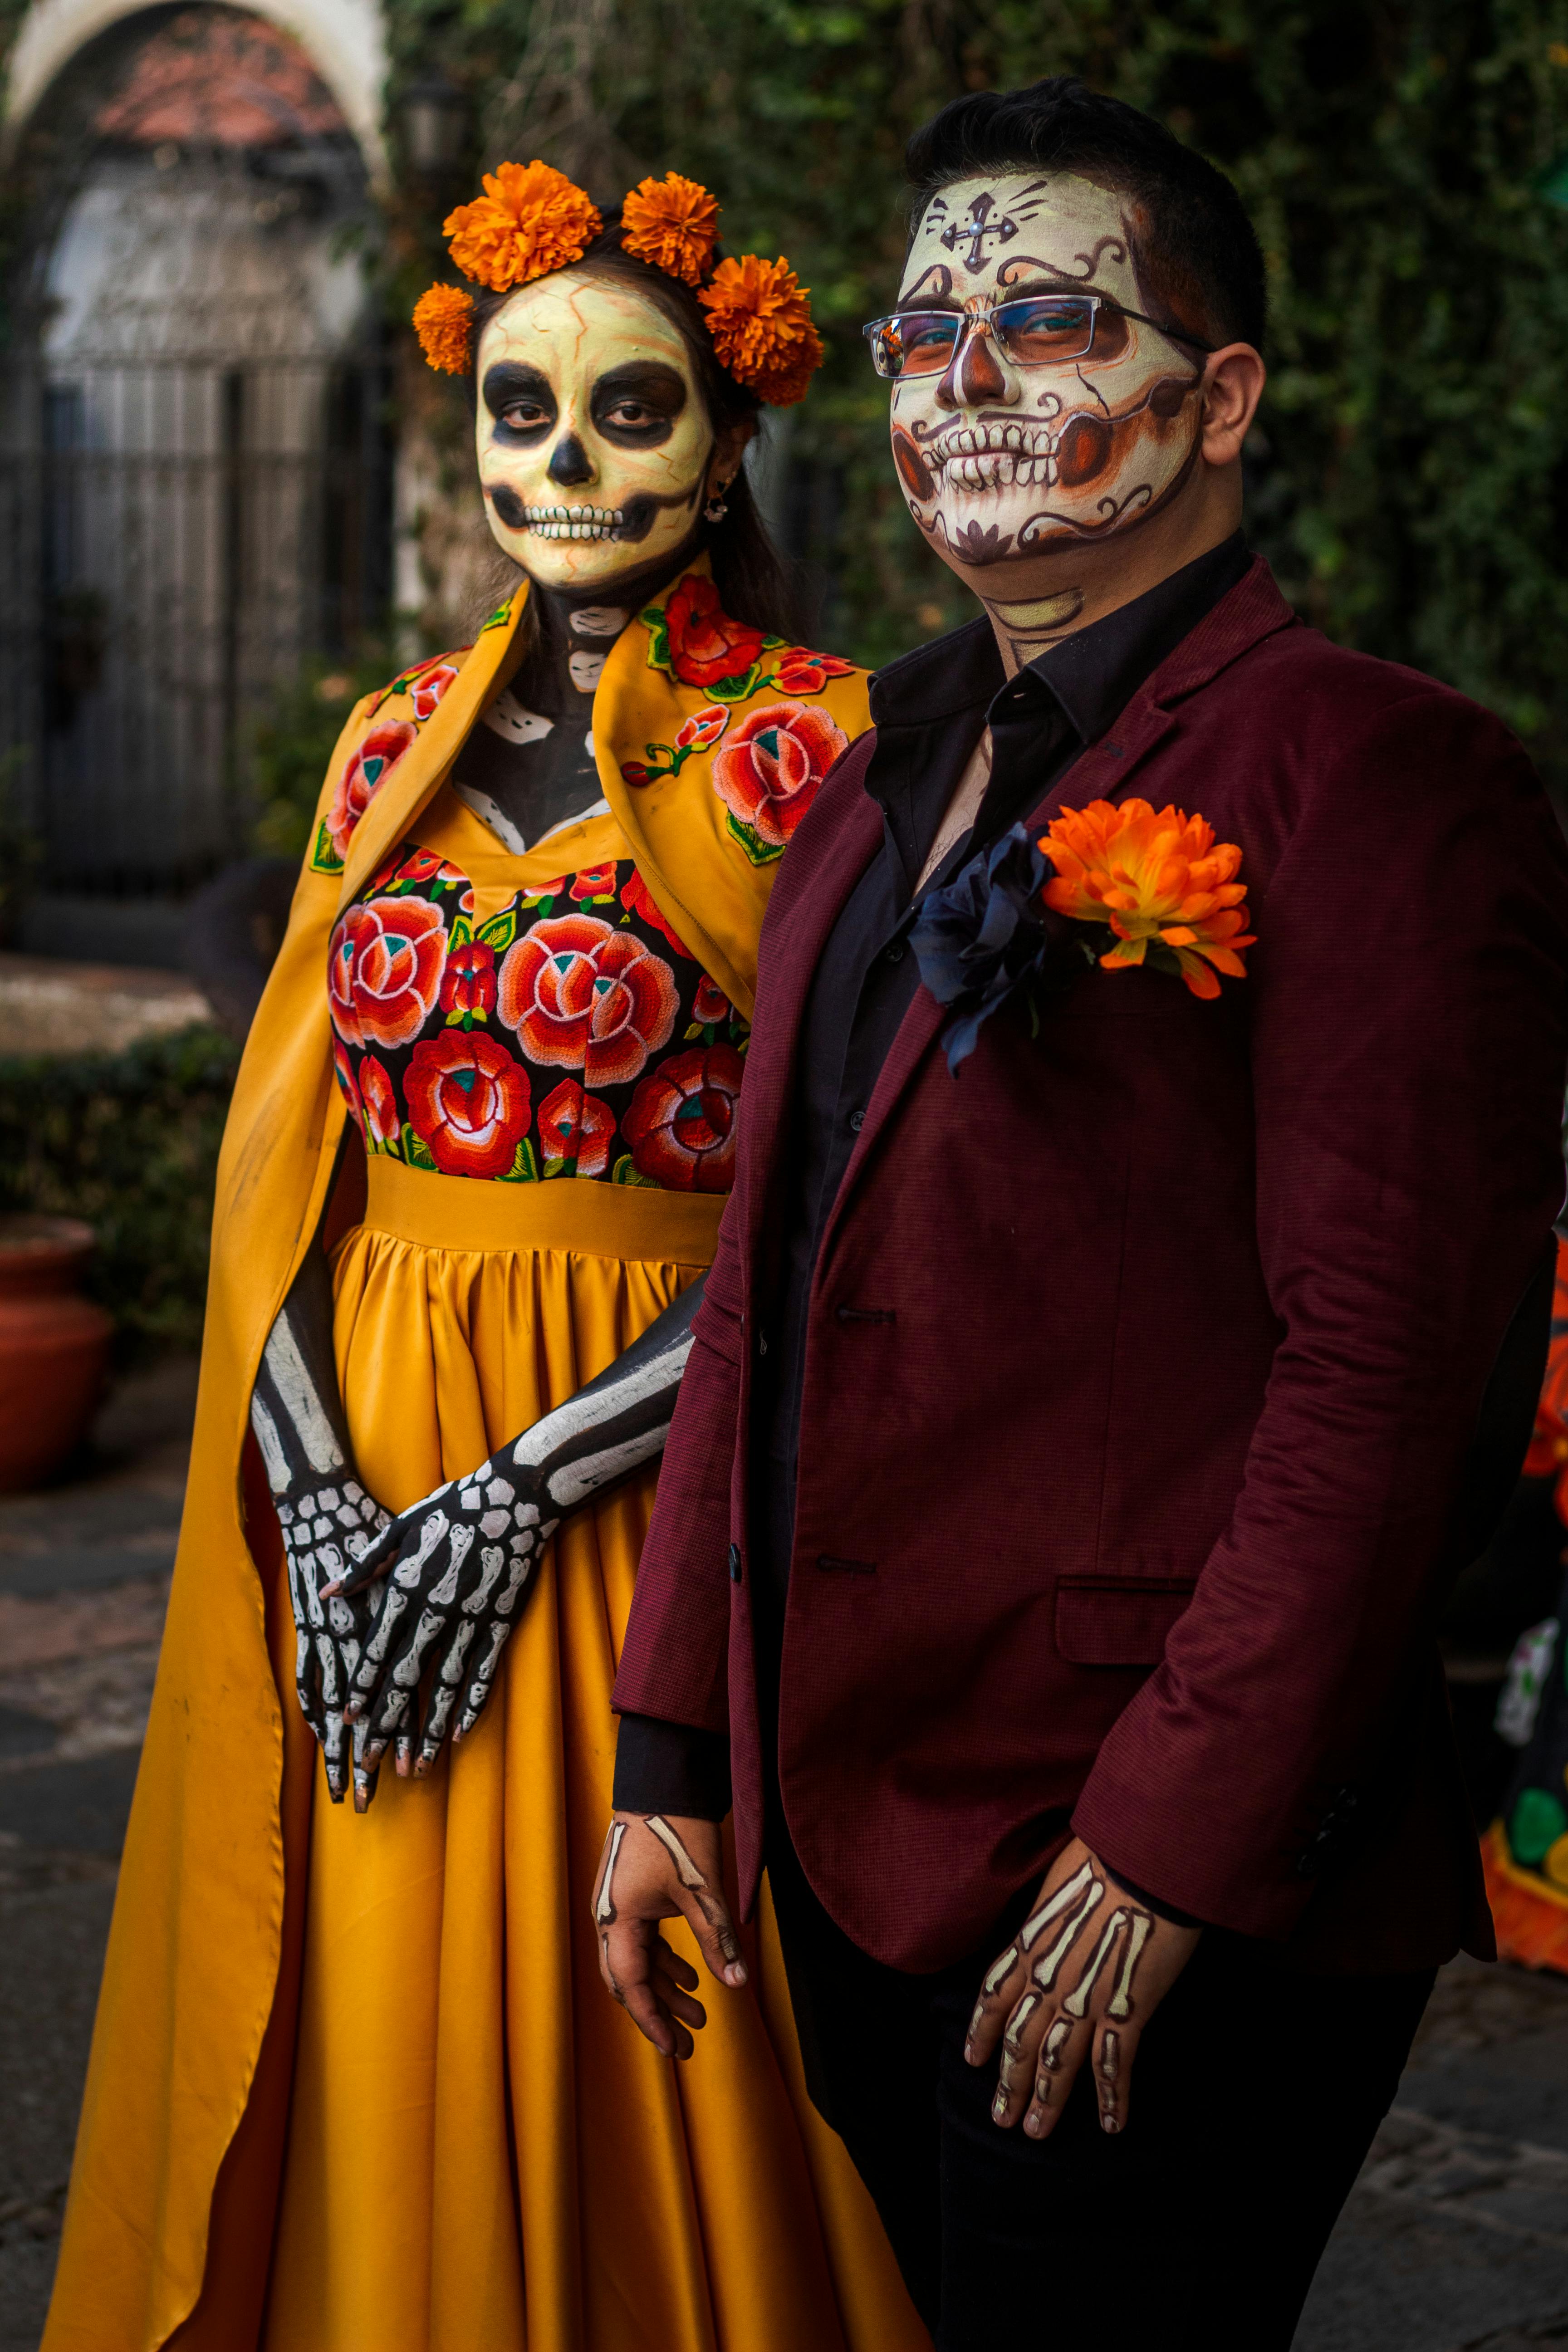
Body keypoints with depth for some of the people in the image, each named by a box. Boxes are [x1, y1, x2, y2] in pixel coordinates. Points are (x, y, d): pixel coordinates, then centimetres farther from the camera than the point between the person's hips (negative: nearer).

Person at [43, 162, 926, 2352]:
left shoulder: (811, 748, -6)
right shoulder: (398, 743, 10)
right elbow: (285, 1147, 6)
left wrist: (529, 1489, -17)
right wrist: (317, 1497, -8)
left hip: (652, 1471, -4)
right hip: (351, 1452, 5)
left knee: (632, 2080, 3)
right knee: (370, 2062, 11)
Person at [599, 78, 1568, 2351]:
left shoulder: (1373, 774, -12)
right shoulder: (886, 781, 14)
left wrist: (1169, 1855, -19)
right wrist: (674, 1749, 11)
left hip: (1169, 1909, -8)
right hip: (852, 1846, 8)